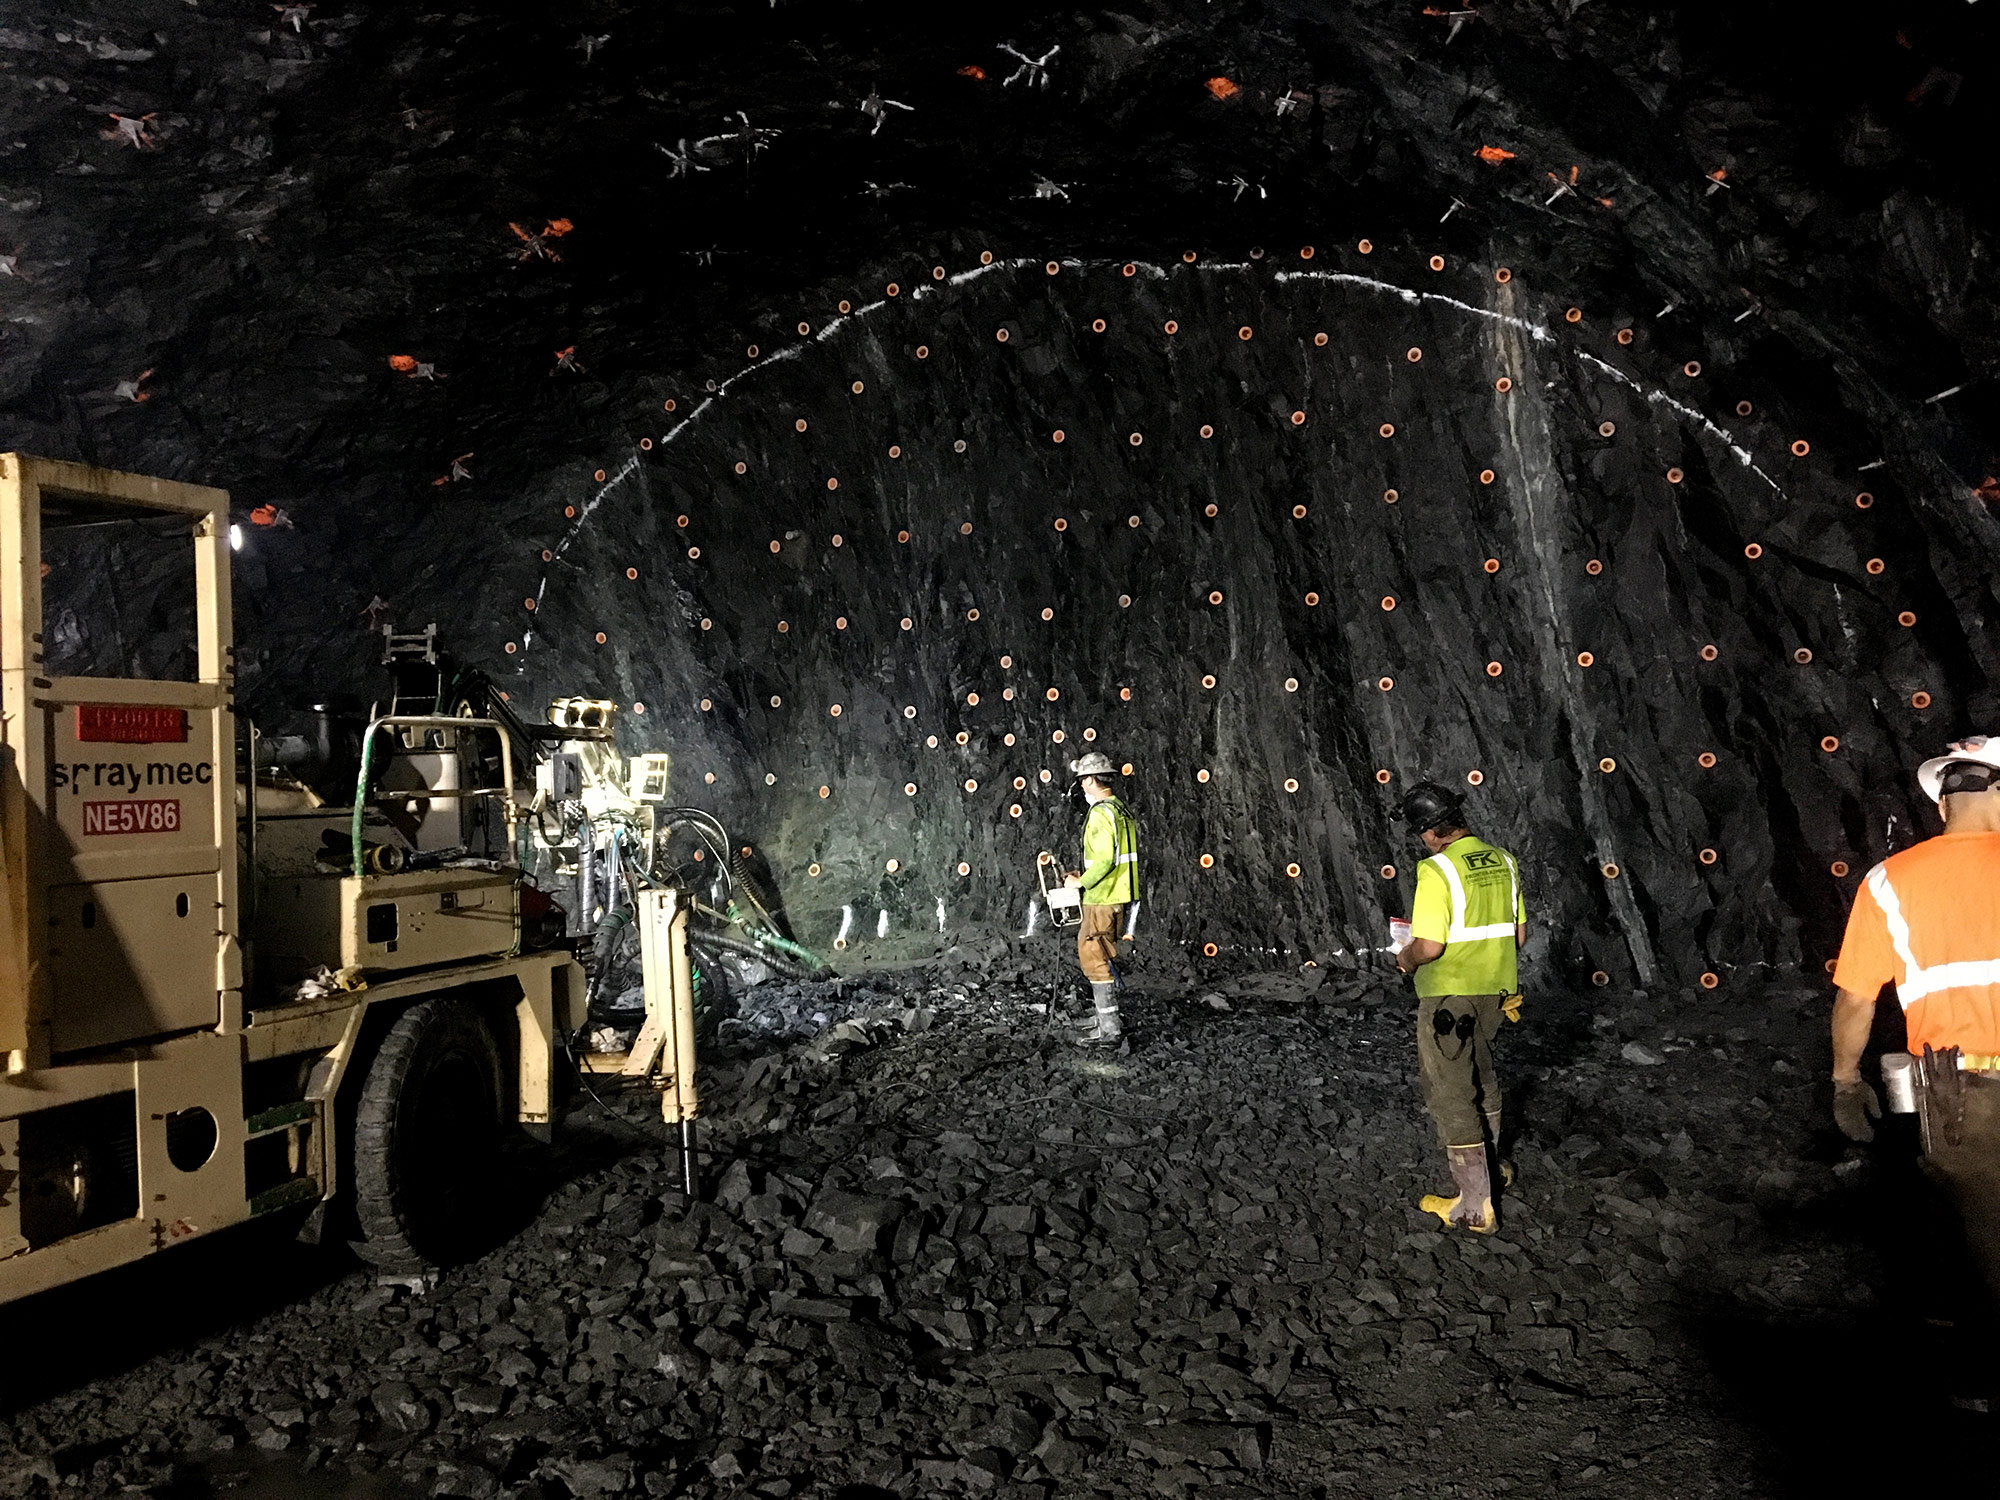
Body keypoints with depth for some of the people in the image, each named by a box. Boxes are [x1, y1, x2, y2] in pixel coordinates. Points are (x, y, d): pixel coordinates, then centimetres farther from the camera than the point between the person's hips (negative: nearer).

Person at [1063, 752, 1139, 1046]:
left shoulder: (1101, 814, -18)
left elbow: (1105, 859, -26)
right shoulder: (1123, 810, 13)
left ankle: (1109, 1029, -3)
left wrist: (1081, 882, -13)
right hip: (1120, 896, 10)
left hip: (1102, 900, -10)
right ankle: (1107, 1014, 30)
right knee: (1104, 956, 20)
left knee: (1093, 959, -4)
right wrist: (1085, 874, 17)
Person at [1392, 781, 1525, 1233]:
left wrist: (1406, 958, -4)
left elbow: (1429, 946, -24)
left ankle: (1475, 1205, 6)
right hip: (1495, 991, 8)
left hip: (1449, 995, -8)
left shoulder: (1437, 870, -21)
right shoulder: (1503, 861, 2)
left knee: (1451, 1095, 2)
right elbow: (1518, 933, 9)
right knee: (1480, 1076, 27)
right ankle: (1491, 1165, 43)